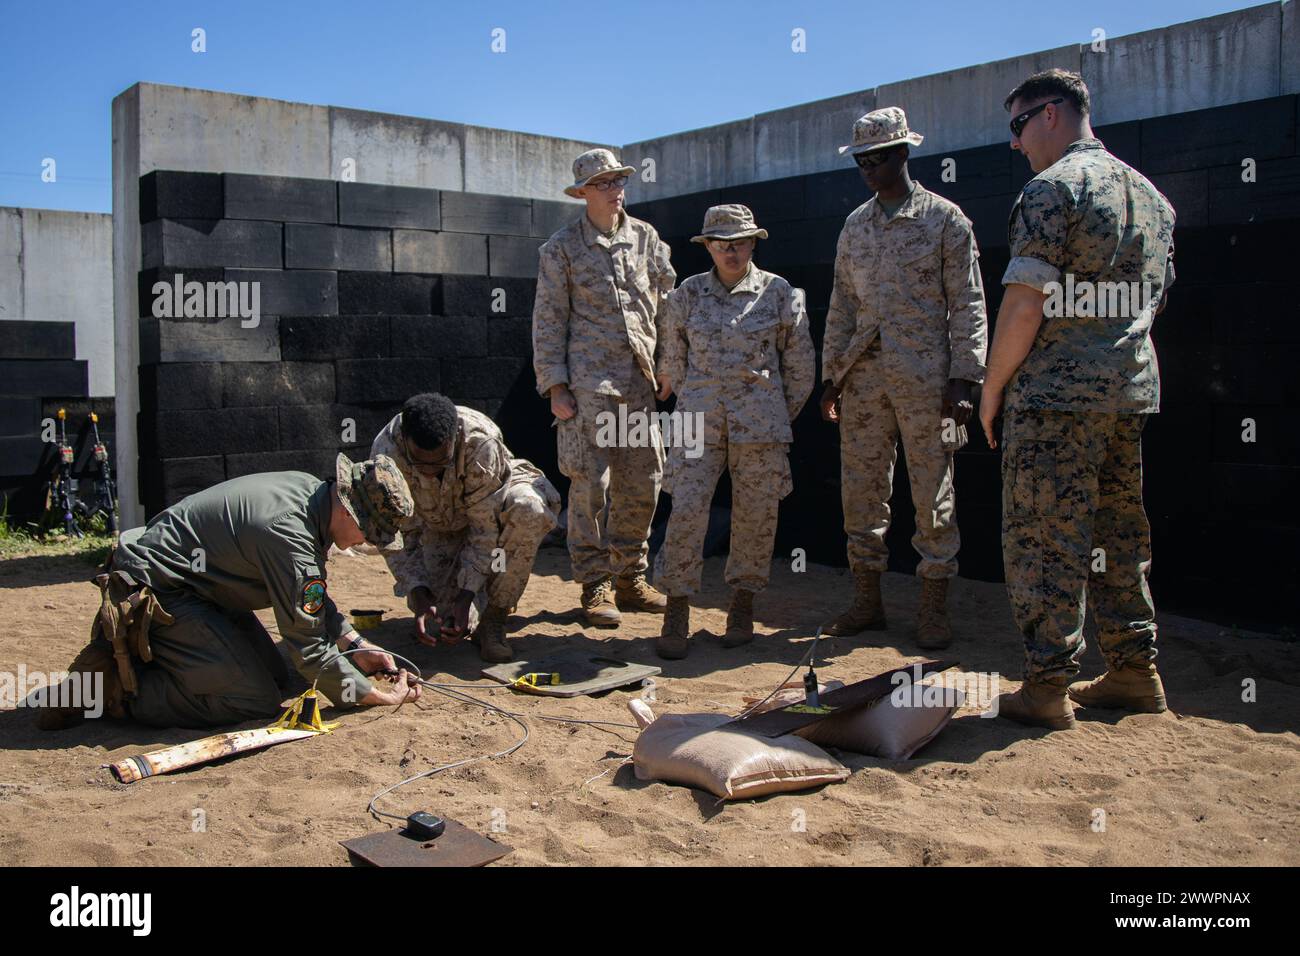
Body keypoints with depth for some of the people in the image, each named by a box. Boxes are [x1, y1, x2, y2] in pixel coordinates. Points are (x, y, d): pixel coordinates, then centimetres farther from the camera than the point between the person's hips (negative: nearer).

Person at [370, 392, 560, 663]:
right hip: (437, 526, 2)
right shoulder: (385, 454, -30)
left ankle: (494, 617, -21)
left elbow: (485, 526, -30)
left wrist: (465, 596, -33)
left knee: (528, 507, -39)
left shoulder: (480, 441, -37)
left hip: (488, 504, -1)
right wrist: (418, 595, -30)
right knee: (439, 625, -16)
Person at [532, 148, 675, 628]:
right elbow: (548, 320, 0)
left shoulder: (645, 237, 14)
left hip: (638, 379, 5)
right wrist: (556, 386, -7)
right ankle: (595, 588, 6)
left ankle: (631, 580, 19)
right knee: (589, 483, -5)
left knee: (642, 483, 6)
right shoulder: (562, 247, 2)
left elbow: (667, 302, 17)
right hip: (589, 379, -4)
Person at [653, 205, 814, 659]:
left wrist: (778, 417, 10)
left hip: (761, 423, 0)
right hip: (699, 419, 0)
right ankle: (676, 613, 1)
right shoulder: (687, 295, 5)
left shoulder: (779, 293, 3)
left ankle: (743, 603, 22)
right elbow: (674, 363, 14)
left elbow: (800, 365, 9)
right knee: (686, 511, -7)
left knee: (755, 515, 4)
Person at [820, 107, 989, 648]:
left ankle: (933, 609, 12)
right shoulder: (855, 225, 14)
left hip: (926, 376, -5)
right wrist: (832, 375, 11)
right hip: (864, 375, 5)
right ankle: (867, 602, 19)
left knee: (933, 494, 1)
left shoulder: (944, 218, -1)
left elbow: (968, 304, -3)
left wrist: (963, 378, -11)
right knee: (862, 491, 8)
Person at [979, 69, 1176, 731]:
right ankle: (1135, 672, 23)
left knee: (1043, 537, -3)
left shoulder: (1053, 187, -9)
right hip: (1132, 390, 9)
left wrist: (993, 389, -7)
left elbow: (1025, 305, -16)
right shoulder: (1149, 194, 18)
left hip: (1057, 392, -9)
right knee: (1119, 534, 15)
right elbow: (1149, 302, 21)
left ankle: (1048, 687, 0)